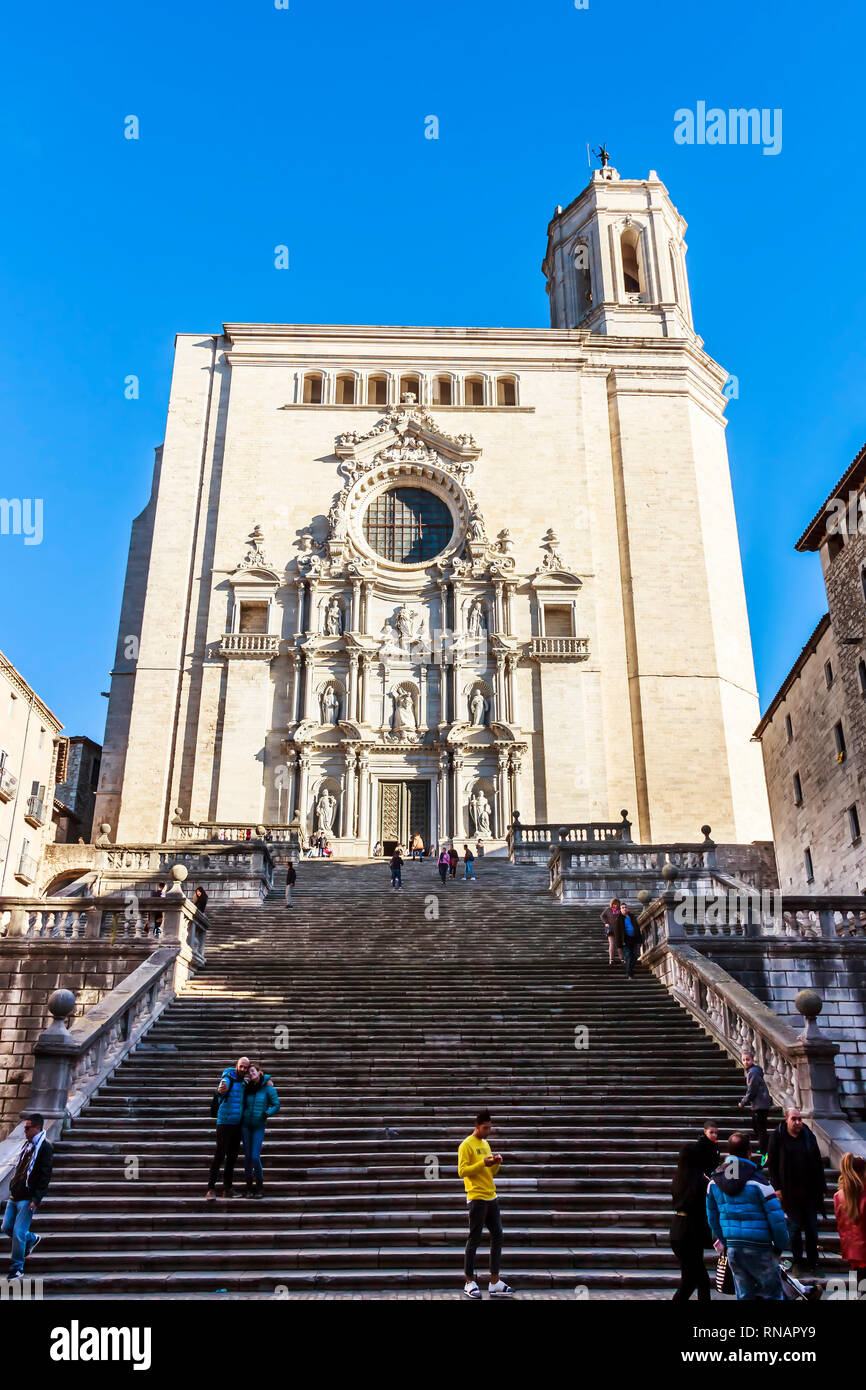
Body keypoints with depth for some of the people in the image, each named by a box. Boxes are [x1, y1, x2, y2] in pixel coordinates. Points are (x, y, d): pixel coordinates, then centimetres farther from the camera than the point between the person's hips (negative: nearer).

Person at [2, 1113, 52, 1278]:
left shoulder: (45, 1147, -13)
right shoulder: (28, 1144, 12)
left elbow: (45, 1176, -16)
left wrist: (36, 1200, -20)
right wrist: (12, 1188, 17)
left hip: (28, 1199, -8)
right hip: (15, 1196, 8)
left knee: (18, 1233, -7)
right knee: (6, 1228, 13)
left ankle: (17, 1269, 9)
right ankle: (32, 1239, 36)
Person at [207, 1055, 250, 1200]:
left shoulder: (244, 1083, 11)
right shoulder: (228, 1078, -10)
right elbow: (222, 1090, -31)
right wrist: (220, 1091, -53)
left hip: (238, 1124, 6)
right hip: (224, 1122, -6)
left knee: (232, 1157, 9)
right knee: (219, 1155, -10)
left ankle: (227, 1188, 16)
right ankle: (211, 1189, -7)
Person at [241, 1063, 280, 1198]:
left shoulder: (267, 1087, -7)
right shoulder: (247, 1087, 4)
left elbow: (276, 1105, -7)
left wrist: (266, 1114, -17)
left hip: (259, 1126, -3)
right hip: (246, 1125, 3)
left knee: (255, 1157, -10)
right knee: (247, 1156, 4)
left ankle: (260, 1187, 7)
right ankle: (249, 1187, 15)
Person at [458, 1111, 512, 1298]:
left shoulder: (485, 1144, 16)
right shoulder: (466, 1145, -9)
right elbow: (462, 1171, -16)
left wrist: (496, 1163, 0)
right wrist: (483, 1163, -22)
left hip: (492, 1198, 8)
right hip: (477, 1199, -8)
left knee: (497, 1237, 6)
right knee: (474, 1240, -1)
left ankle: (495, 1282, 13)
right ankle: (470, 1282, 9)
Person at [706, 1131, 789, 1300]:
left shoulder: (714, 1181, 4)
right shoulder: (756, 1181, -13)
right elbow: (776, 1217, -12)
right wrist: (780, 1246, 2)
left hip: (732, 1248, 5)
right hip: (758, 1248, -5)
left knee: (744, 1294, 14)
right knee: (773, 1294, 7)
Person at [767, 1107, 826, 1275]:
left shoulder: (809, 1136, 3)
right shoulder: (777, 1137, -5)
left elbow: (818, 1162, 7)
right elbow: (771, 1164, -2)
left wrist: (822, 1188, 3)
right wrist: (777, 1187, -7)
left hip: (810, 1190, 2)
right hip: (790, 1192, -2)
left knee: (812, 1228, 7)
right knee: (795, 1227, 3)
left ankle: (812, 1263, 20)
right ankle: (797, 1262, 17)